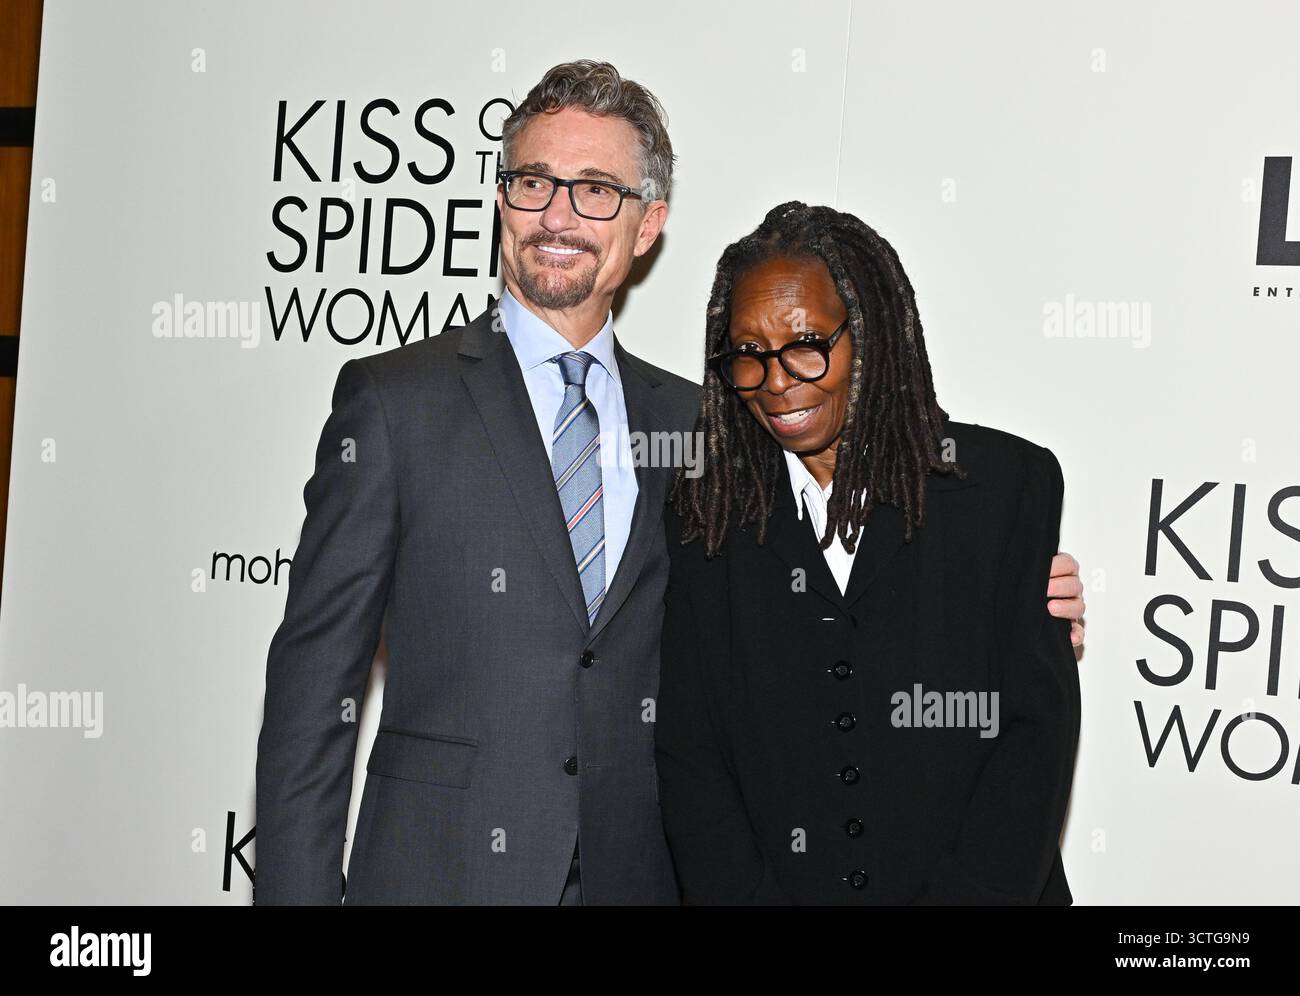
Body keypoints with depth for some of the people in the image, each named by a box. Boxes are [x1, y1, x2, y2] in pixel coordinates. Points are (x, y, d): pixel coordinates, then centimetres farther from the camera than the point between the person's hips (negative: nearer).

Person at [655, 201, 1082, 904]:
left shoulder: (1012, 484, 3)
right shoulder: (706, 514, 8)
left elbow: (1038, 735, -1)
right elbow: (687, 752, 5)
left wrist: (966, 893, -11)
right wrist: (743, 896, -8)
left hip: (978, 887, 0)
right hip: (777, 882, 1)